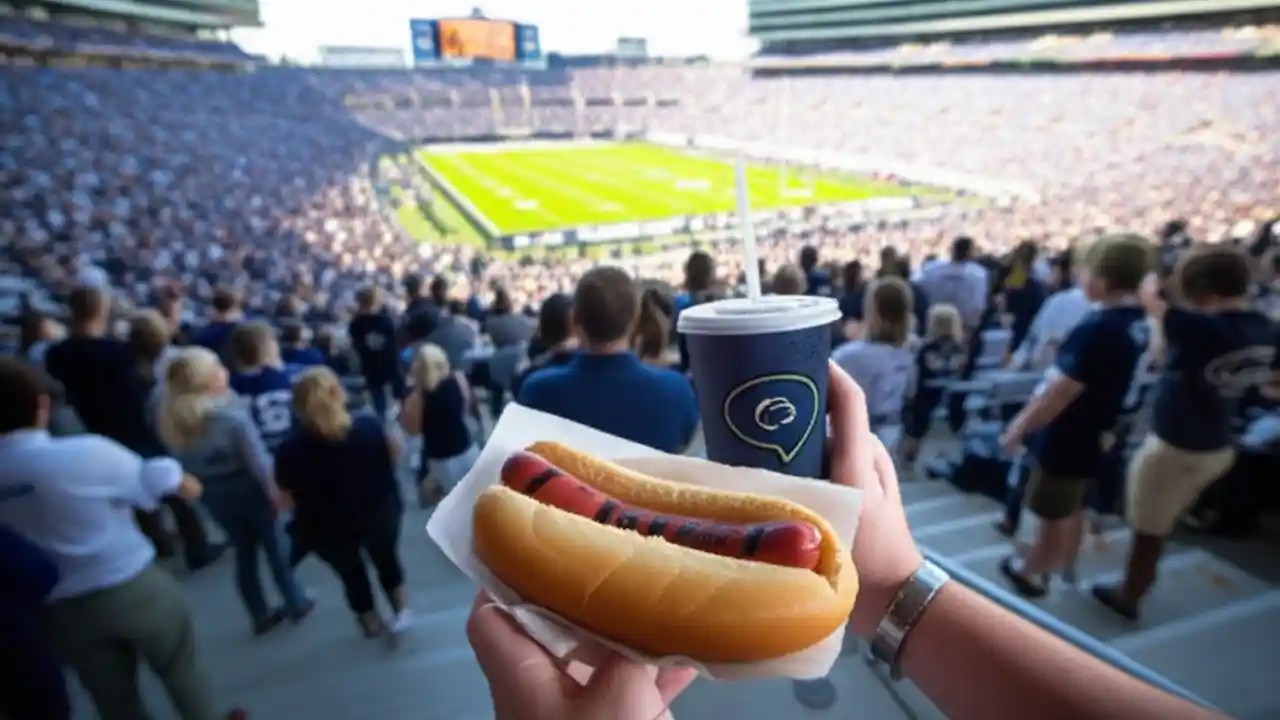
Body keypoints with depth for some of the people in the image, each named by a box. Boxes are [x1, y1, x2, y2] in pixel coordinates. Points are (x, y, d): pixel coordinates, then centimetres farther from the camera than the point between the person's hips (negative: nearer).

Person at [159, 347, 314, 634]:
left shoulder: (172, 417, -7)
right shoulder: (231, 414, -26)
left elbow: (183, 461, 0)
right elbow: (257, 457, -20)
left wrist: (199, 488, 10)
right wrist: (275, 489, -8)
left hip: (213, 494, 5)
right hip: (248, 487, -5)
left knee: (244, 552, 19)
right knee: (275, 546, 14)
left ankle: (261, 616, 31)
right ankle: (297, 605, 29)